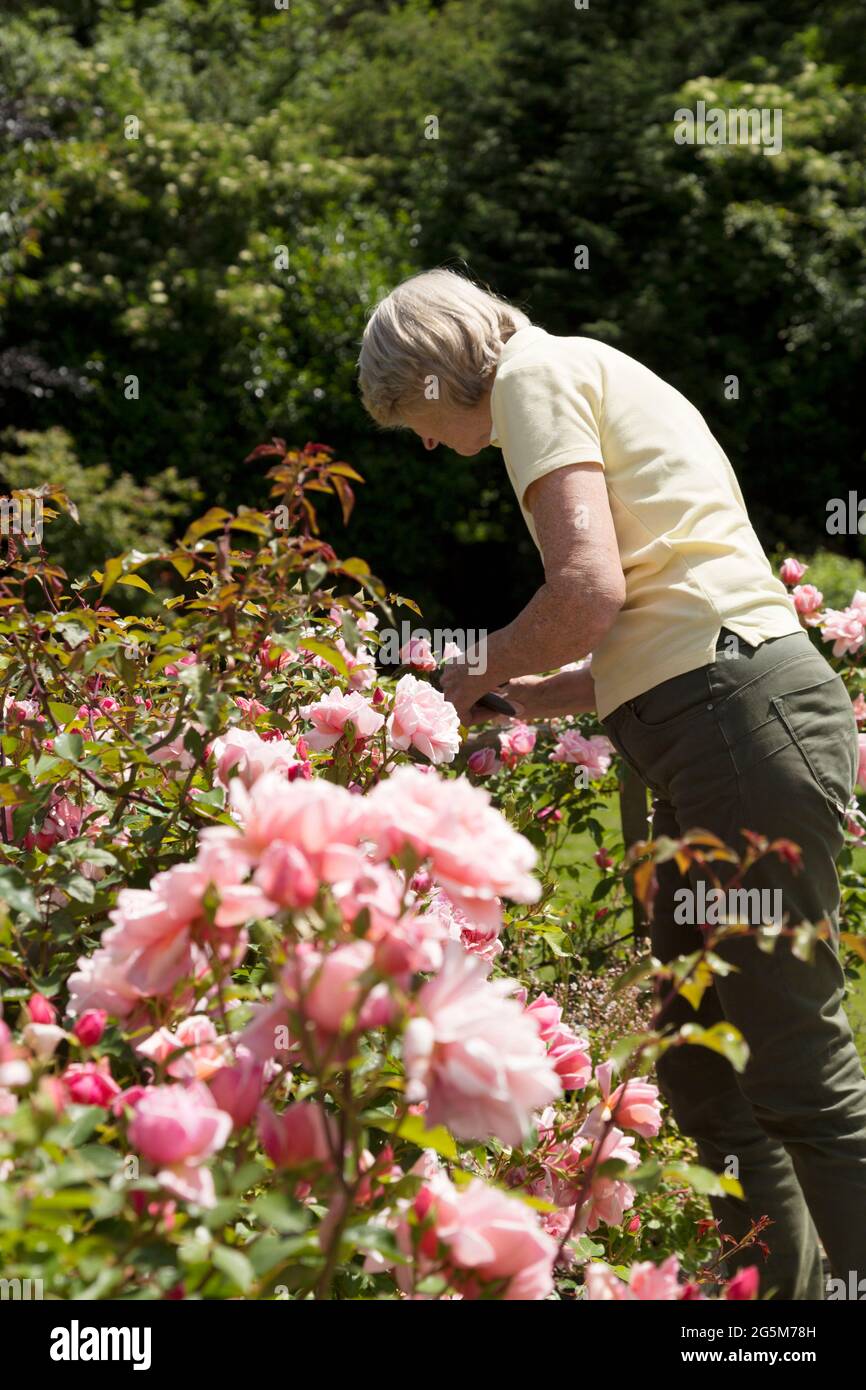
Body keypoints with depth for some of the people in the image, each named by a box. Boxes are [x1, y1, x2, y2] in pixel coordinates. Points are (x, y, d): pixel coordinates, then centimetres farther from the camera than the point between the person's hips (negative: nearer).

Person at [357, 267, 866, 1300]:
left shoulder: (535, 372, -1)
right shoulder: (595, 377, 28)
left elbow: (587, 593, -15)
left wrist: (482, 673, 3)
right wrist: (535, 695, 21)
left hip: (742, 716, -10)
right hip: (732, 721, 10)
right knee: (698, 1070, 13)